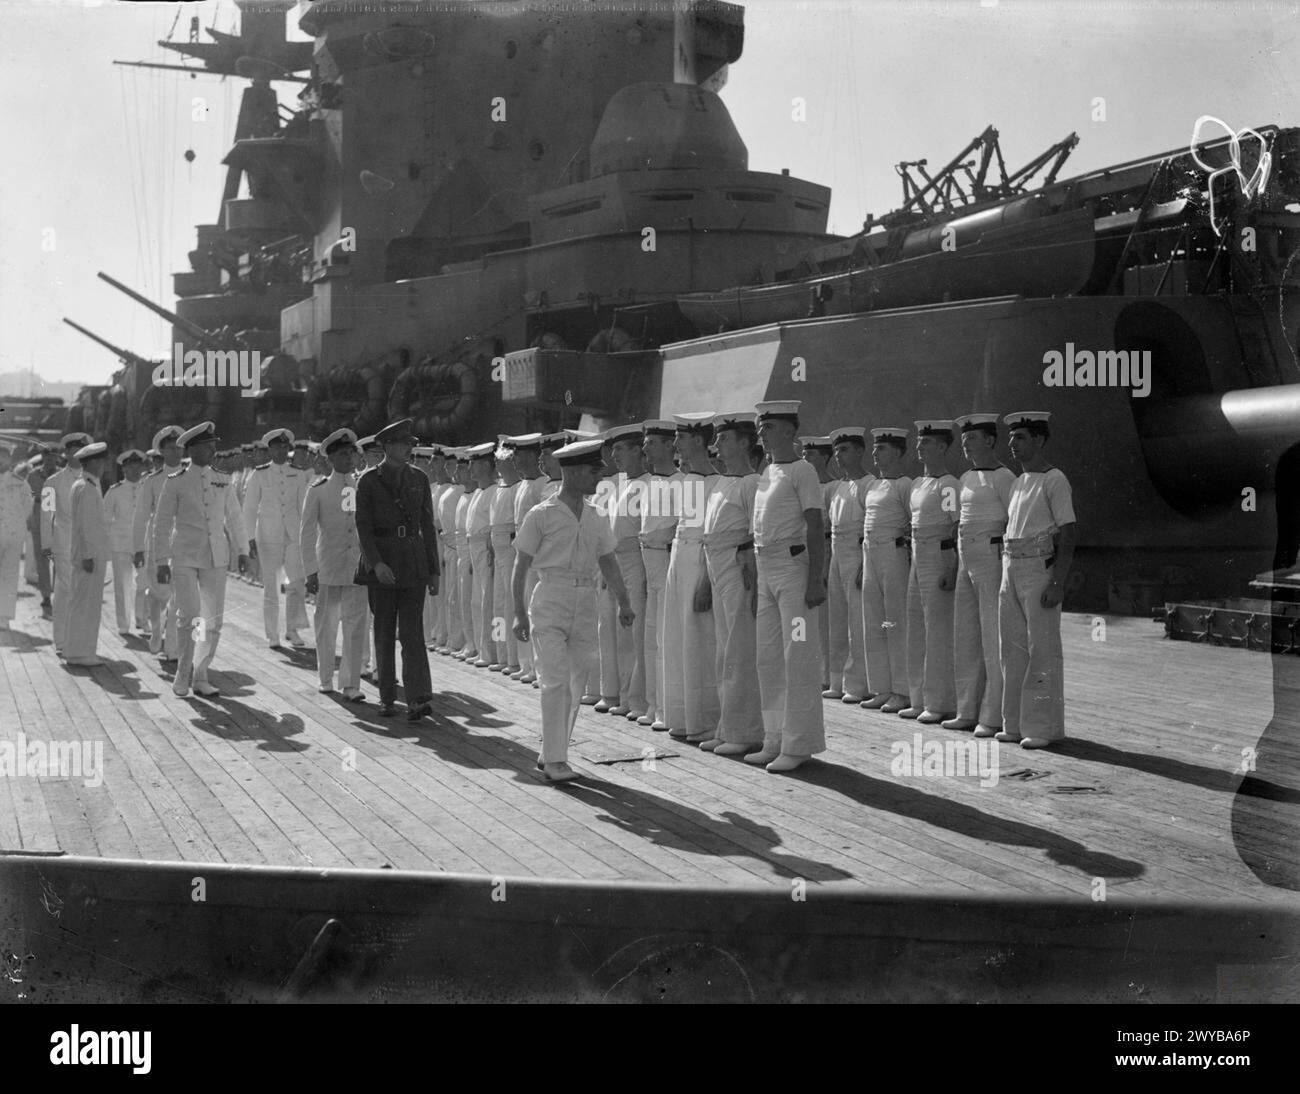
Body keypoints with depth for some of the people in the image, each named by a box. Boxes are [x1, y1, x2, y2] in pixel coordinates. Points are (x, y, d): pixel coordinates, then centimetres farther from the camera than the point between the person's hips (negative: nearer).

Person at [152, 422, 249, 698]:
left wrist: (241, 550, 17)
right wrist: (162, 561, -1)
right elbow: (162, 523, 1)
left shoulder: (222, 482, 8)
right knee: (189, 615, -15)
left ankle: (201, 677, 15)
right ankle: (183, 674, 3)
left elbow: (234, 517, 19)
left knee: (213, 619, 3)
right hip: (184, 558, -4)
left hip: (216, 559, 4)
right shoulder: (175, 482, -2)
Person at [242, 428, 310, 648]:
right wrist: (250, 539, 0)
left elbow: (304, 507, 10)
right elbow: (250, 508, 5)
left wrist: (306, 536, 6)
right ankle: (272, 636, 11)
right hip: (268, 536, -1)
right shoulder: (259, 474, 2)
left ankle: (292, 630, 9)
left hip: (293, 535, 1)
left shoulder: (299, 475, 6)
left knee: (298, 582, -9)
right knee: (270, 586, 2)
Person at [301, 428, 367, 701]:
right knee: (326, 625, 9)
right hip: (327, 568, -1)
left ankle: (351, 684, -1)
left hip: (357, 566, 1)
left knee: (356, 625, -5)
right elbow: (307, 533, -3)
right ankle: (325, 678, 27)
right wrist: (310, 571, -8)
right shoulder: (318, 490, -2)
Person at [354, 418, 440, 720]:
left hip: (414, 563, 1)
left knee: (411, 631, -8)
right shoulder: (368, 481, -1)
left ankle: (419, 698, -15)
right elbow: (363, 526, -6)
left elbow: (427, 526, 10)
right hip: (381, 564, -1)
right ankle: (387, 697, 17)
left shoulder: (419, 479, 7)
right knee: (384, 633, 6)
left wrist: (434, 571, 8)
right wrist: (376, 563, -20)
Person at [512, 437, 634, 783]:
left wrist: (623, 602, 2)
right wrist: (520, 613, -6)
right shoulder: (542, 516, -5)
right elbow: (520, 568, -3)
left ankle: (551, 754, 19)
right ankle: (554, 760, -6)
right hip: (550, 602, -5)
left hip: (585, 605, 5)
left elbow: (608, 562, 13)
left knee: (576, 683, 7)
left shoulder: (595, 518, 10)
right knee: (557, 680, -11)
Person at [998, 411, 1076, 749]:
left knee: (1043, 649, -5)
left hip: (1040, 568, -8)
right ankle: (1015, 723, 15)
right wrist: (1006, 575, 14)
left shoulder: (1054, 480, -9)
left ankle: (1044, 727, -2)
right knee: (1013, 647, 9)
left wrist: (1058, 583, -20)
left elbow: (1067, 534, -14)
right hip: (1011, 569, 8)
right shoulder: (1019, 482, 15)